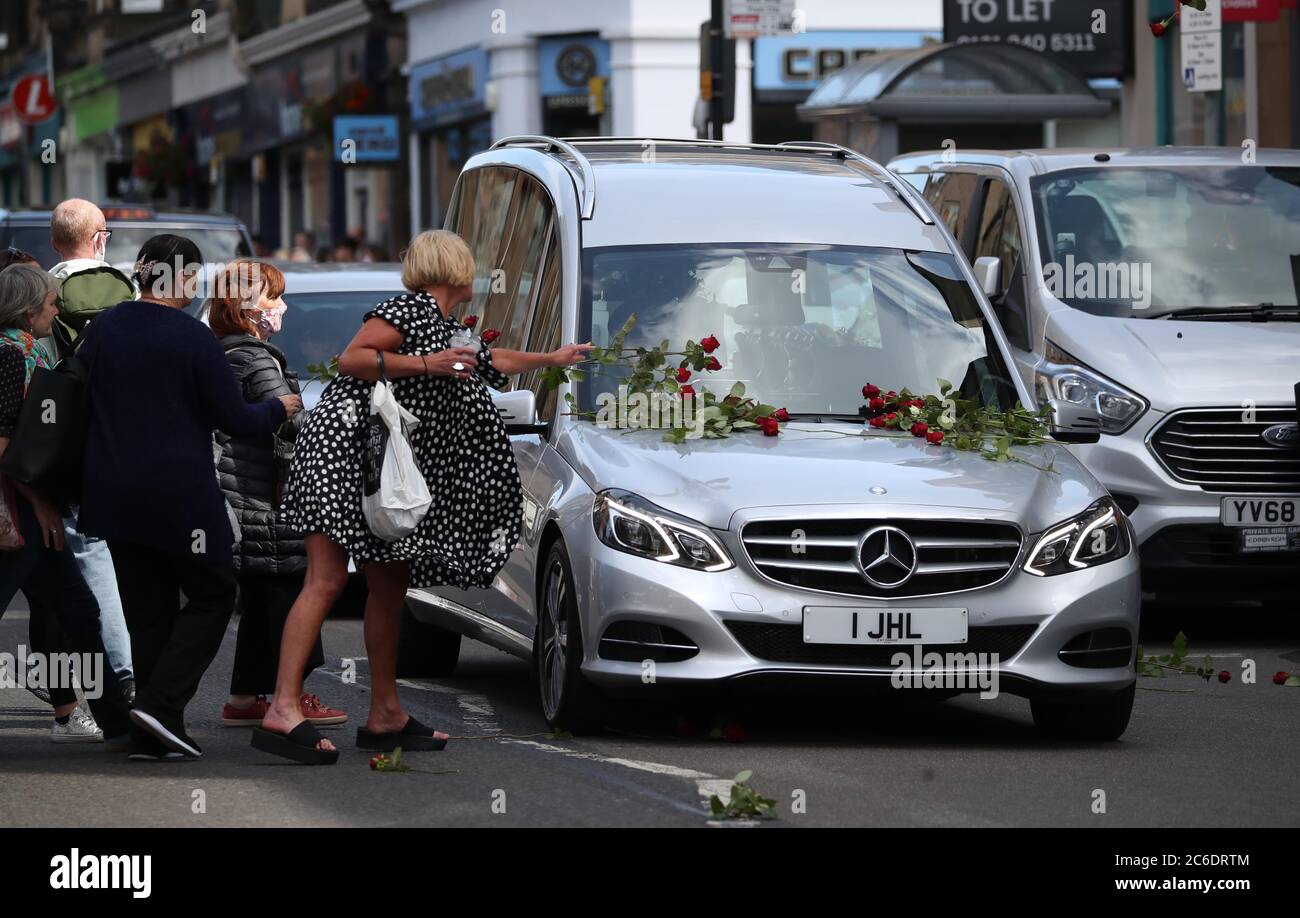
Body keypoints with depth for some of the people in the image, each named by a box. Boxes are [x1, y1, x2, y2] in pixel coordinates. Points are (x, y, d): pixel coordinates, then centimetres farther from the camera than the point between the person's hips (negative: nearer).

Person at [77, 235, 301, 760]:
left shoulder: (102, 330, 4)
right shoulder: (192, 338, -11)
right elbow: (235, 421, -7)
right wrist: (279, 409, 12)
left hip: (113, 494, 6)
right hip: (179, 495, -6)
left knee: (147, 608, 12)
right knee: (211, 596, 9)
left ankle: (151, 736, 9)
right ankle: (160, 704, -8)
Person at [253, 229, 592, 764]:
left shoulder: (443, 332, 25)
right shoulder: (411, 310, -5)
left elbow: (490, 363, 44)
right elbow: (351, 360, -17)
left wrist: (552, 359, 55)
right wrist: (426, 365, -19)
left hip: (383, 469, 10)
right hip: (341, 446, -10)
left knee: (391, 587, 8)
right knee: (327, 579, -18)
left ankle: (386, 717, 13)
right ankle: (283, 711, -26)